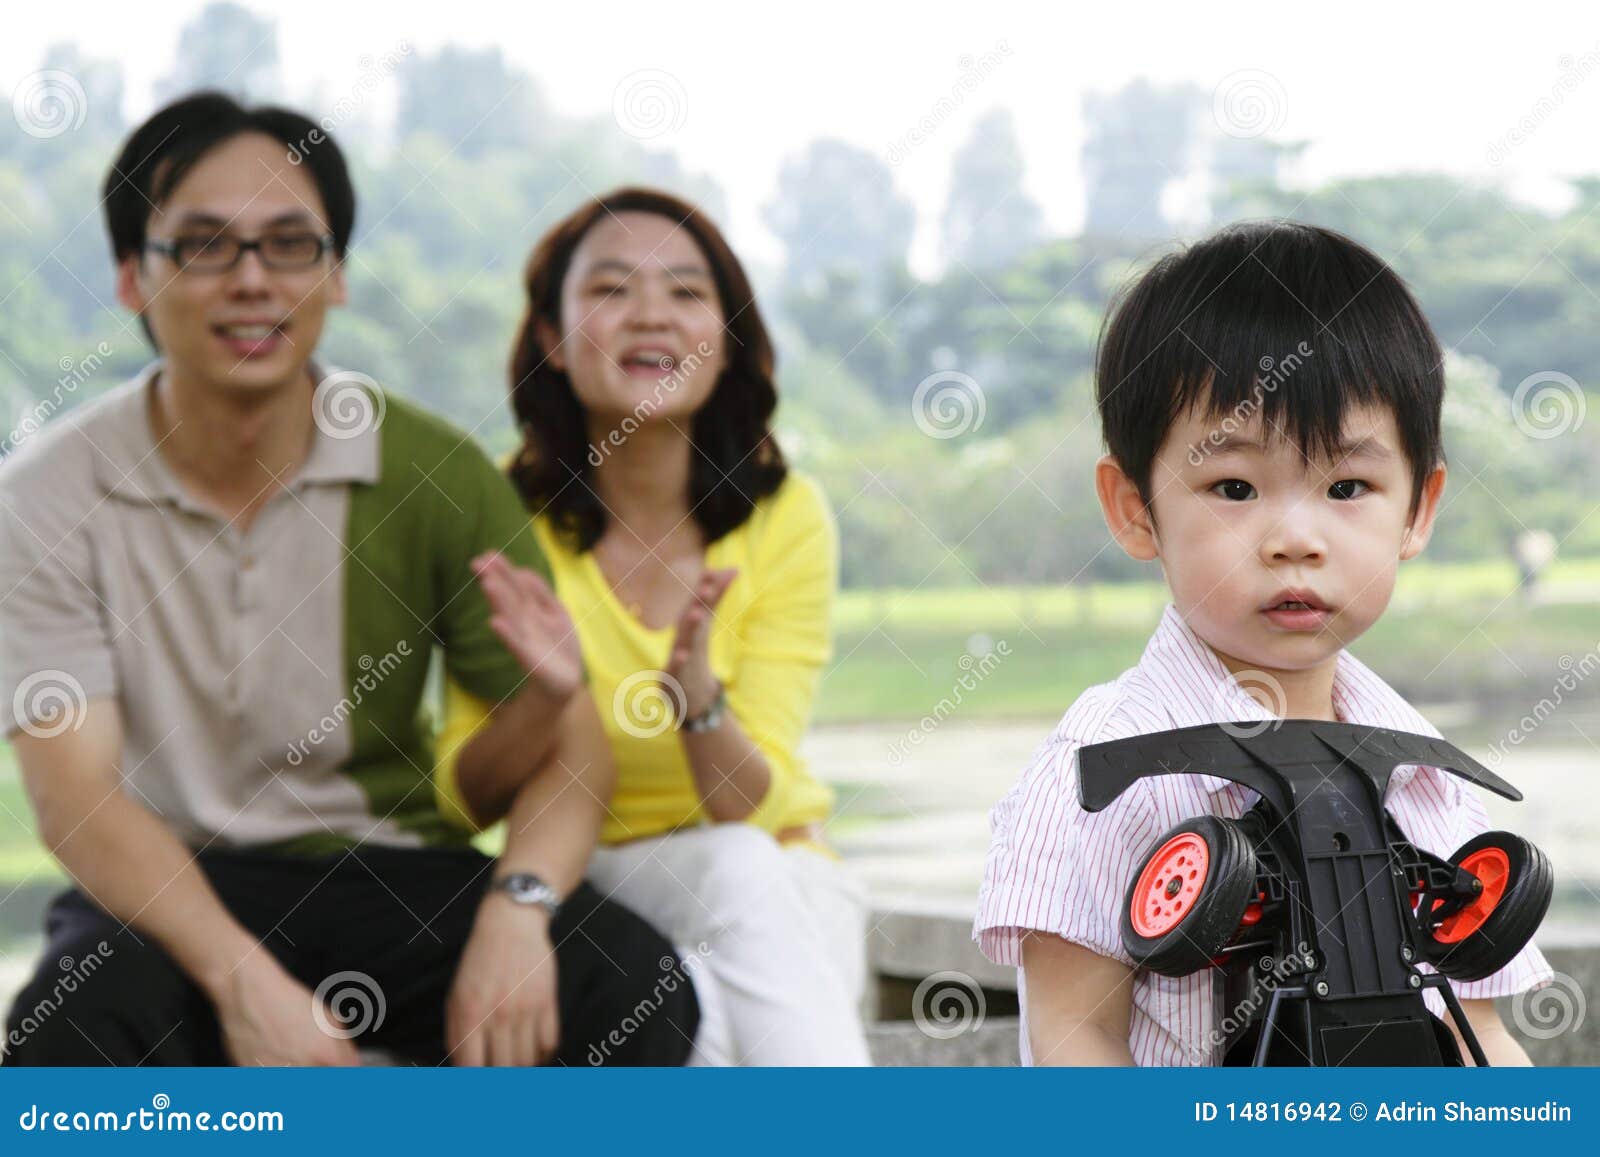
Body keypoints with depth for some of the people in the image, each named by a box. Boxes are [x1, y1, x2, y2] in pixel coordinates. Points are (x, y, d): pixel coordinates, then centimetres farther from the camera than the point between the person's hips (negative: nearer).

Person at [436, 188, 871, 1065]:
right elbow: (462, 801, -8)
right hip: (583, 885, -1)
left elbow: (751, 811, -11)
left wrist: (698, 696, -33)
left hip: (777, 889, 1)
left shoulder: (785, 518, -6)